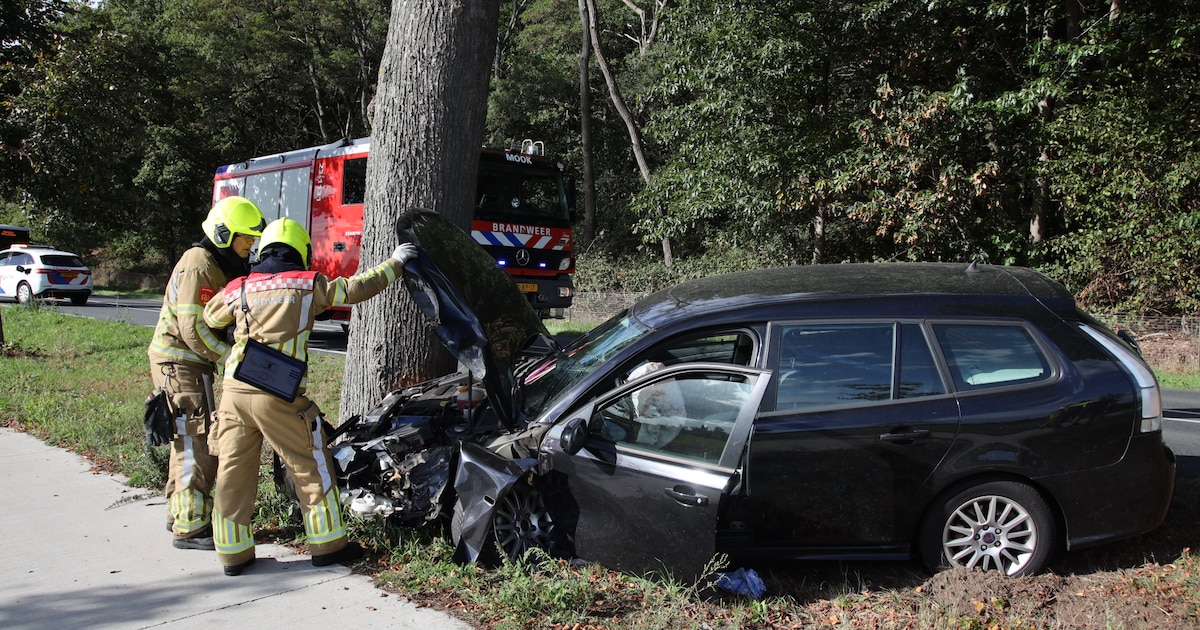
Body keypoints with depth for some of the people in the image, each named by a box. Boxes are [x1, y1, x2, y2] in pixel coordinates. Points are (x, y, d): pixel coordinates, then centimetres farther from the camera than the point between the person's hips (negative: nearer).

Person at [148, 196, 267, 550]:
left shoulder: (222, 266, 15)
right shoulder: (198, 264, -17)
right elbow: (193, 328, -23)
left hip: (191, 364, 10)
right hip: (180, 364, -10)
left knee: (188, 444, 18)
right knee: (197, 447, -9)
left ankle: (180, 515, 30)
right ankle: (190, 529, -3)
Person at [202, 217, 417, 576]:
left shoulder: (240, 288, 12)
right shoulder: (308, 284, 2)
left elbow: (211, 317, 29)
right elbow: (357, 288, 7)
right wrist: (394, 264, 20)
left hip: (234, 391, 4)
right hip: (278, 396, -4)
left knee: (233, 472, 11)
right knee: (311, 469, 8)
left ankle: (233, 553, 17)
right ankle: (327, 545, 15)